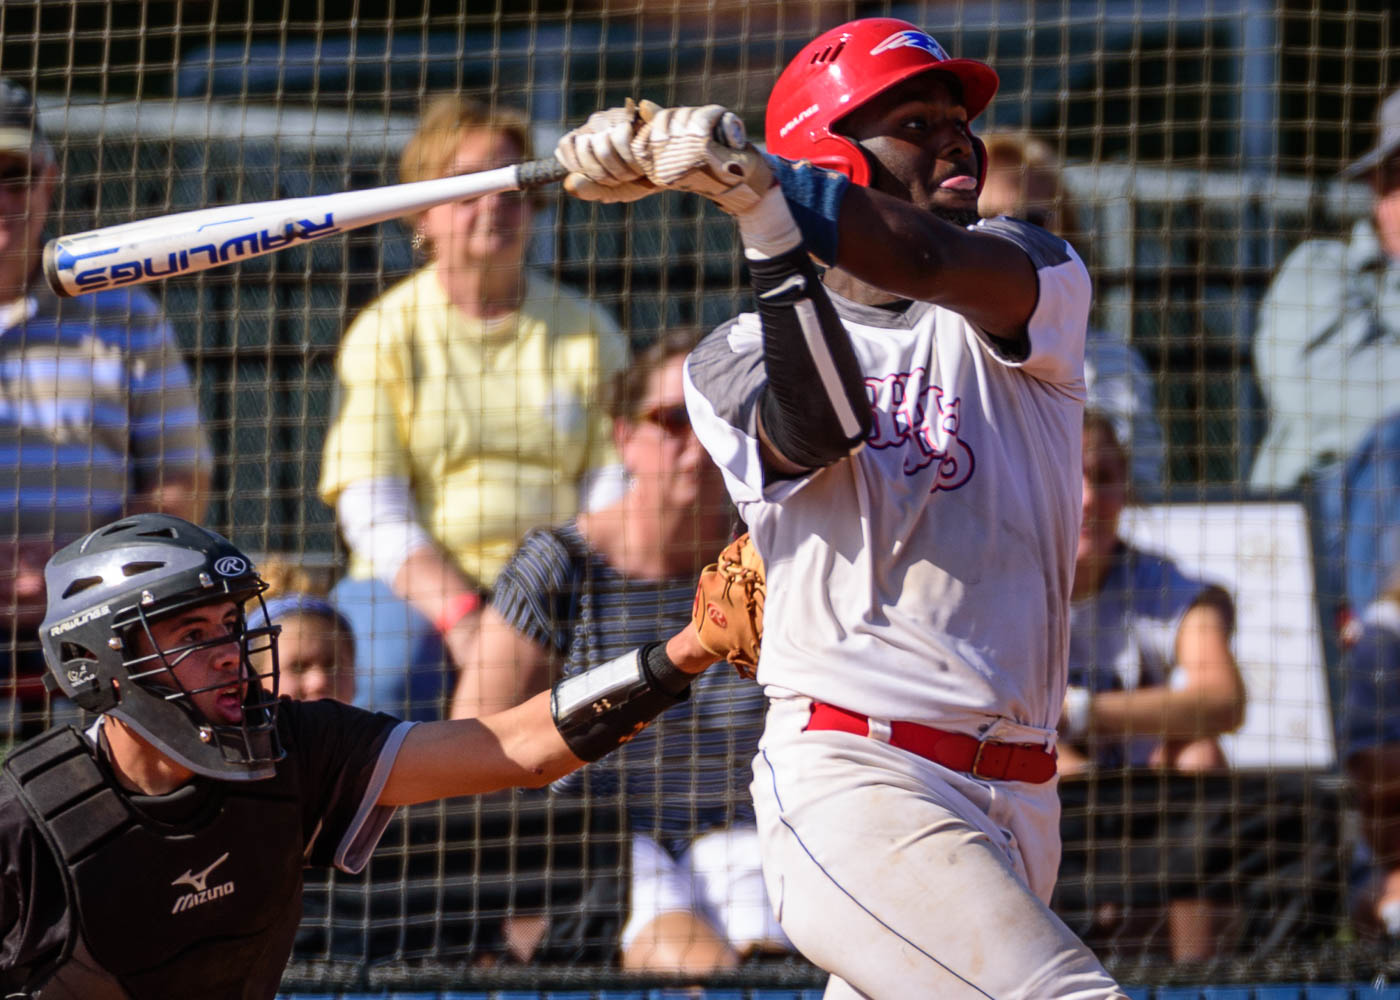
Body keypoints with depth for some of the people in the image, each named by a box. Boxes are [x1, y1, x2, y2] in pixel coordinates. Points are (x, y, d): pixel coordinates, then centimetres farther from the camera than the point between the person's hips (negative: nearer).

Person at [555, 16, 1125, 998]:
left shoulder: (1038, 274, 9)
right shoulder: (735, 362, 7)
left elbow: (931, 263, -15)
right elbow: (816, 432, -17)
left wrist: (744, 172, -27)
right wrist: (764, 220, -28)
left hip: (1017, 803, 4)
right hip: (853, 783, -4)